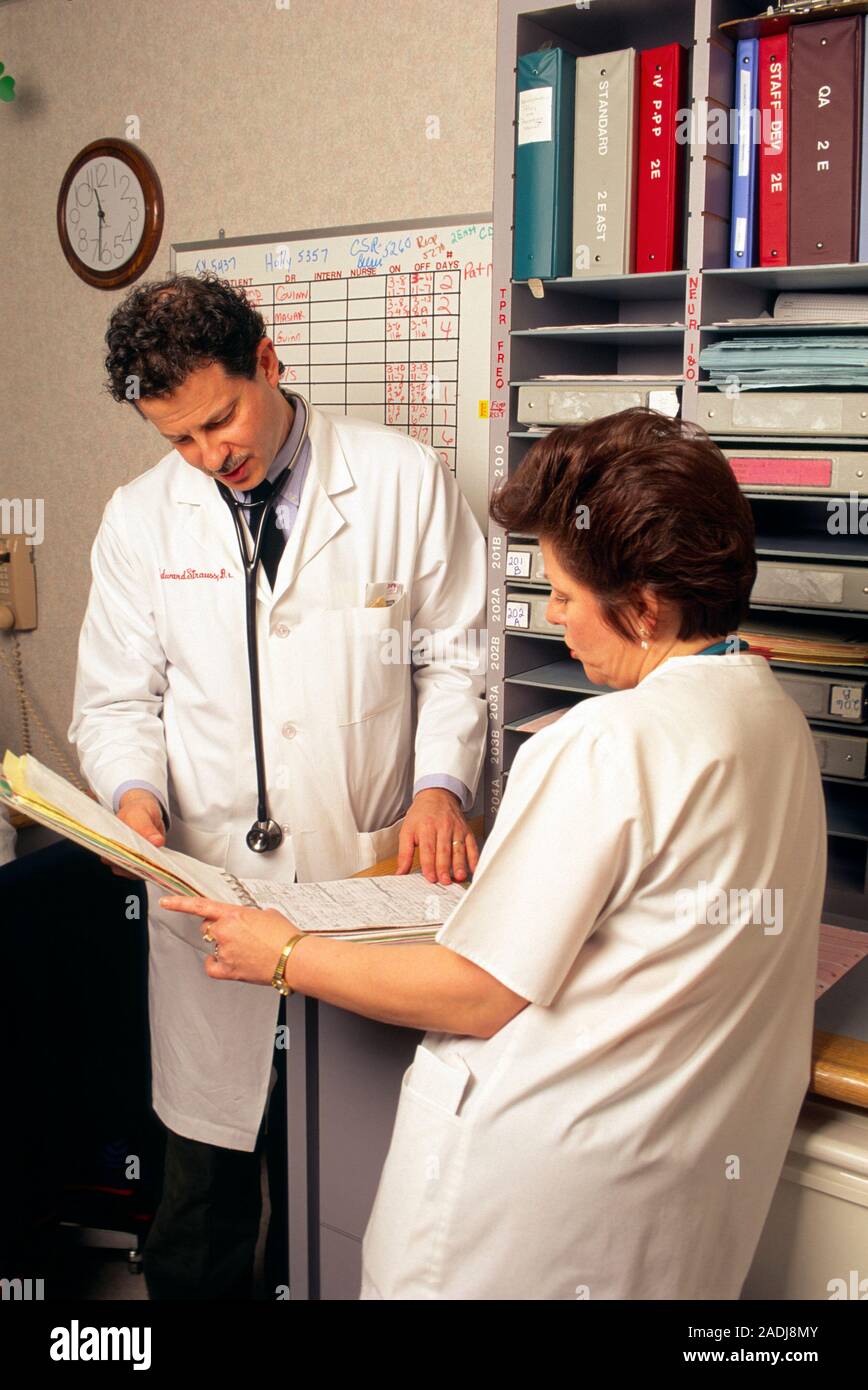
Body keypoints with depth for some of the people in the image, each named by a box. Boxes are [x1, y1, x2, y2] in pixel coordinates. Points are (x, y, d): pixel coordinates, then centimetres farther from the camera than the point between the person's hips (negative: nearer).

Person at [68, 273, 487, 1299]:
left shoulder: (404, 481, -1)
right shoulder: (139, 519, 5)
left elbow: (452, 657, 4)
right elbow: (117, 697, 10)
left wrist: (440, 784, -11)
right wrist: (136, 792, -9)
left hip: (375, 873, -1)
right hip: (212, 883, 2)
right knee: (205, 1176, 11)